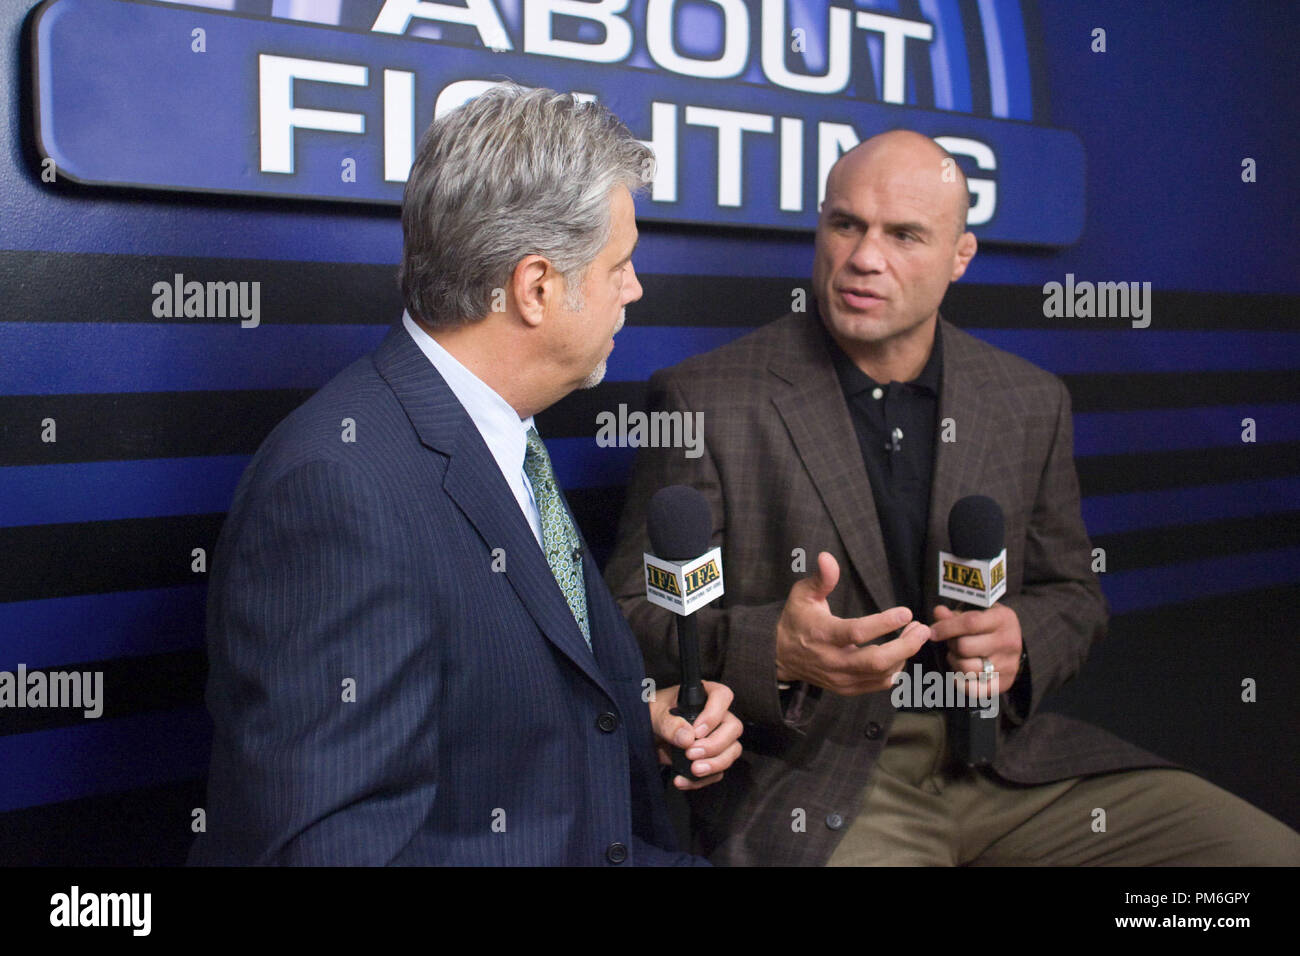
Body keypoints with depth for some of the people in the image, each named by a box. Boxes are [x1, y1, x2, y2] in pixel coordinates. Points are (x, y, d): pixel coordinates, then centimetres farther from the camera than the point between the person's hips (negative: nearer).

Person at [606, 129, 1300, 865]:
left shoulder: (1032, 403, 9)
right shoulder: (706, 401, -5)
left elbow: (1072, 592, 17)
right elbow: (637, 612, -5)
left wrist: (1023, 640, -7)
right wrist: (772, 652, -24)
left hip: (1005, 760, 5)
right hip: (812, 785, -4)